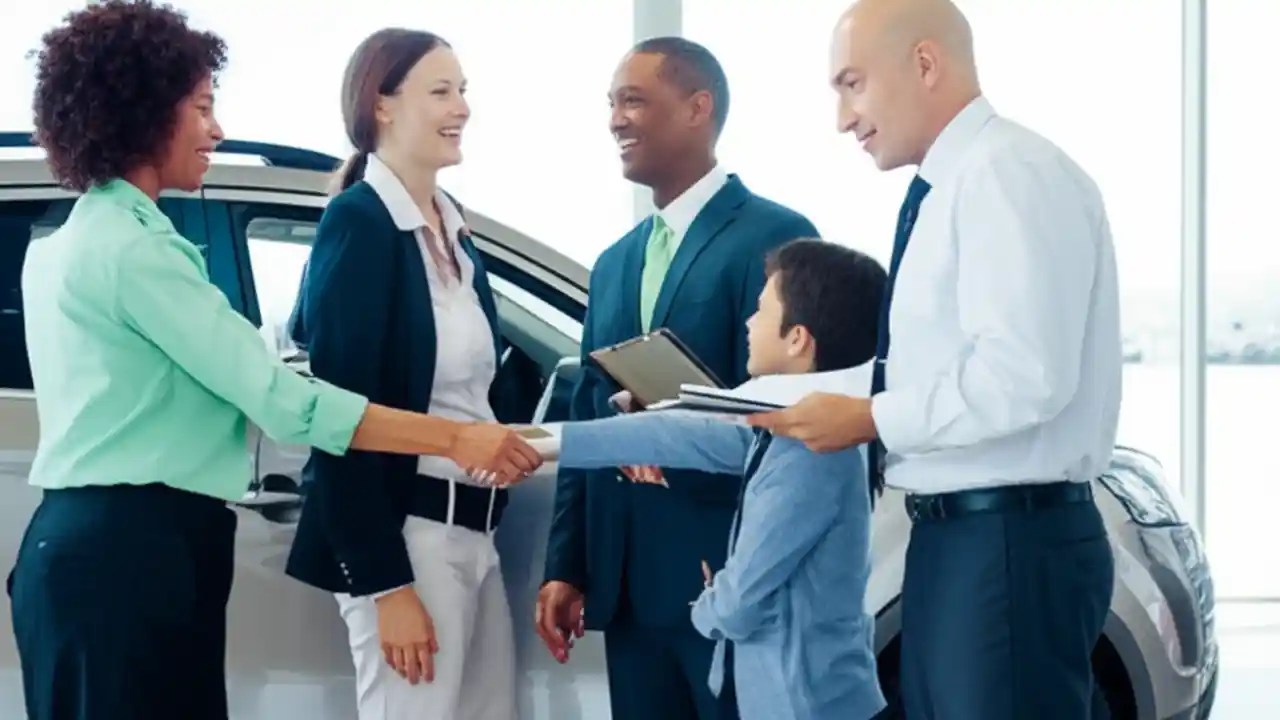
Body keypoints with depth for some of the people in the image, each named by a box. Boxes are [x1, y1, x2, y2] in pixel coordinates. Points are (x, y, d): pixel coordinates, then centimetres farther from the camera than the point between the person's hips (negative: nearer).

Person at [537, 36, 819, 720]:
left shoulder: (773, 236, -5)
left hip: (729, 575, -7)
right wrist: (566, 565, 11)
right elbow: (588, 418, 16)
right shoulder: (614, 263, 19)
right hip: (628, 580, 7)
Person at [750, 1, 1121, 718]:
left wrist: (869, 418, -15)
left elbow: (1025, 376, -23)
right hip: (954, 536, 9)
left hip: (1011, 542, -9)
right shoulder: (952, 188, 15)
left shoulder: (1009, 174, -14)